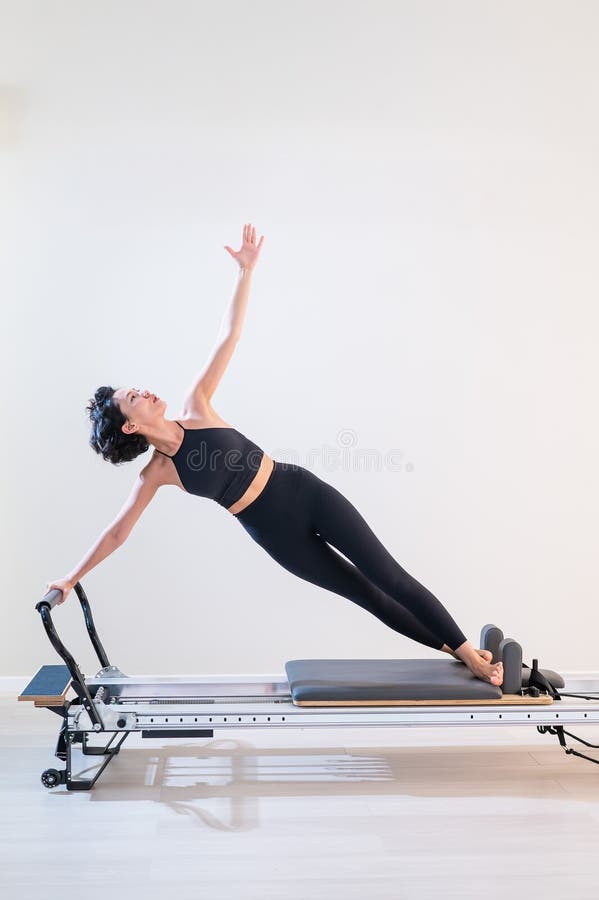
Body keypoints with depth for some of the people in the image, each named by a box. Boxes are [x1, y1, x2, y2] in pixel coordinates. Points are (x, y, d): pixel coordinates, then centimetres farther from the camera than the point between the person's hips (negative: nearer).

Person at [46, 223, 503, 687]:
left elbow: (228, 336, -5)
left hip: (305, 492, 1)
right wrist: (71, 578, 9)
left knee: (391, 579, 2)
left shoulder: (195, 408, -3)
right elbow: (117, 532, 4)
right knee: (368, 595, 8)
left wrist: (246, 271, -10)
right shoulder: (156, 474, -5)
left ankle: (471, 654, 14)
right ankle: (452, 649, 24)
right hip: (277, 533, -1)